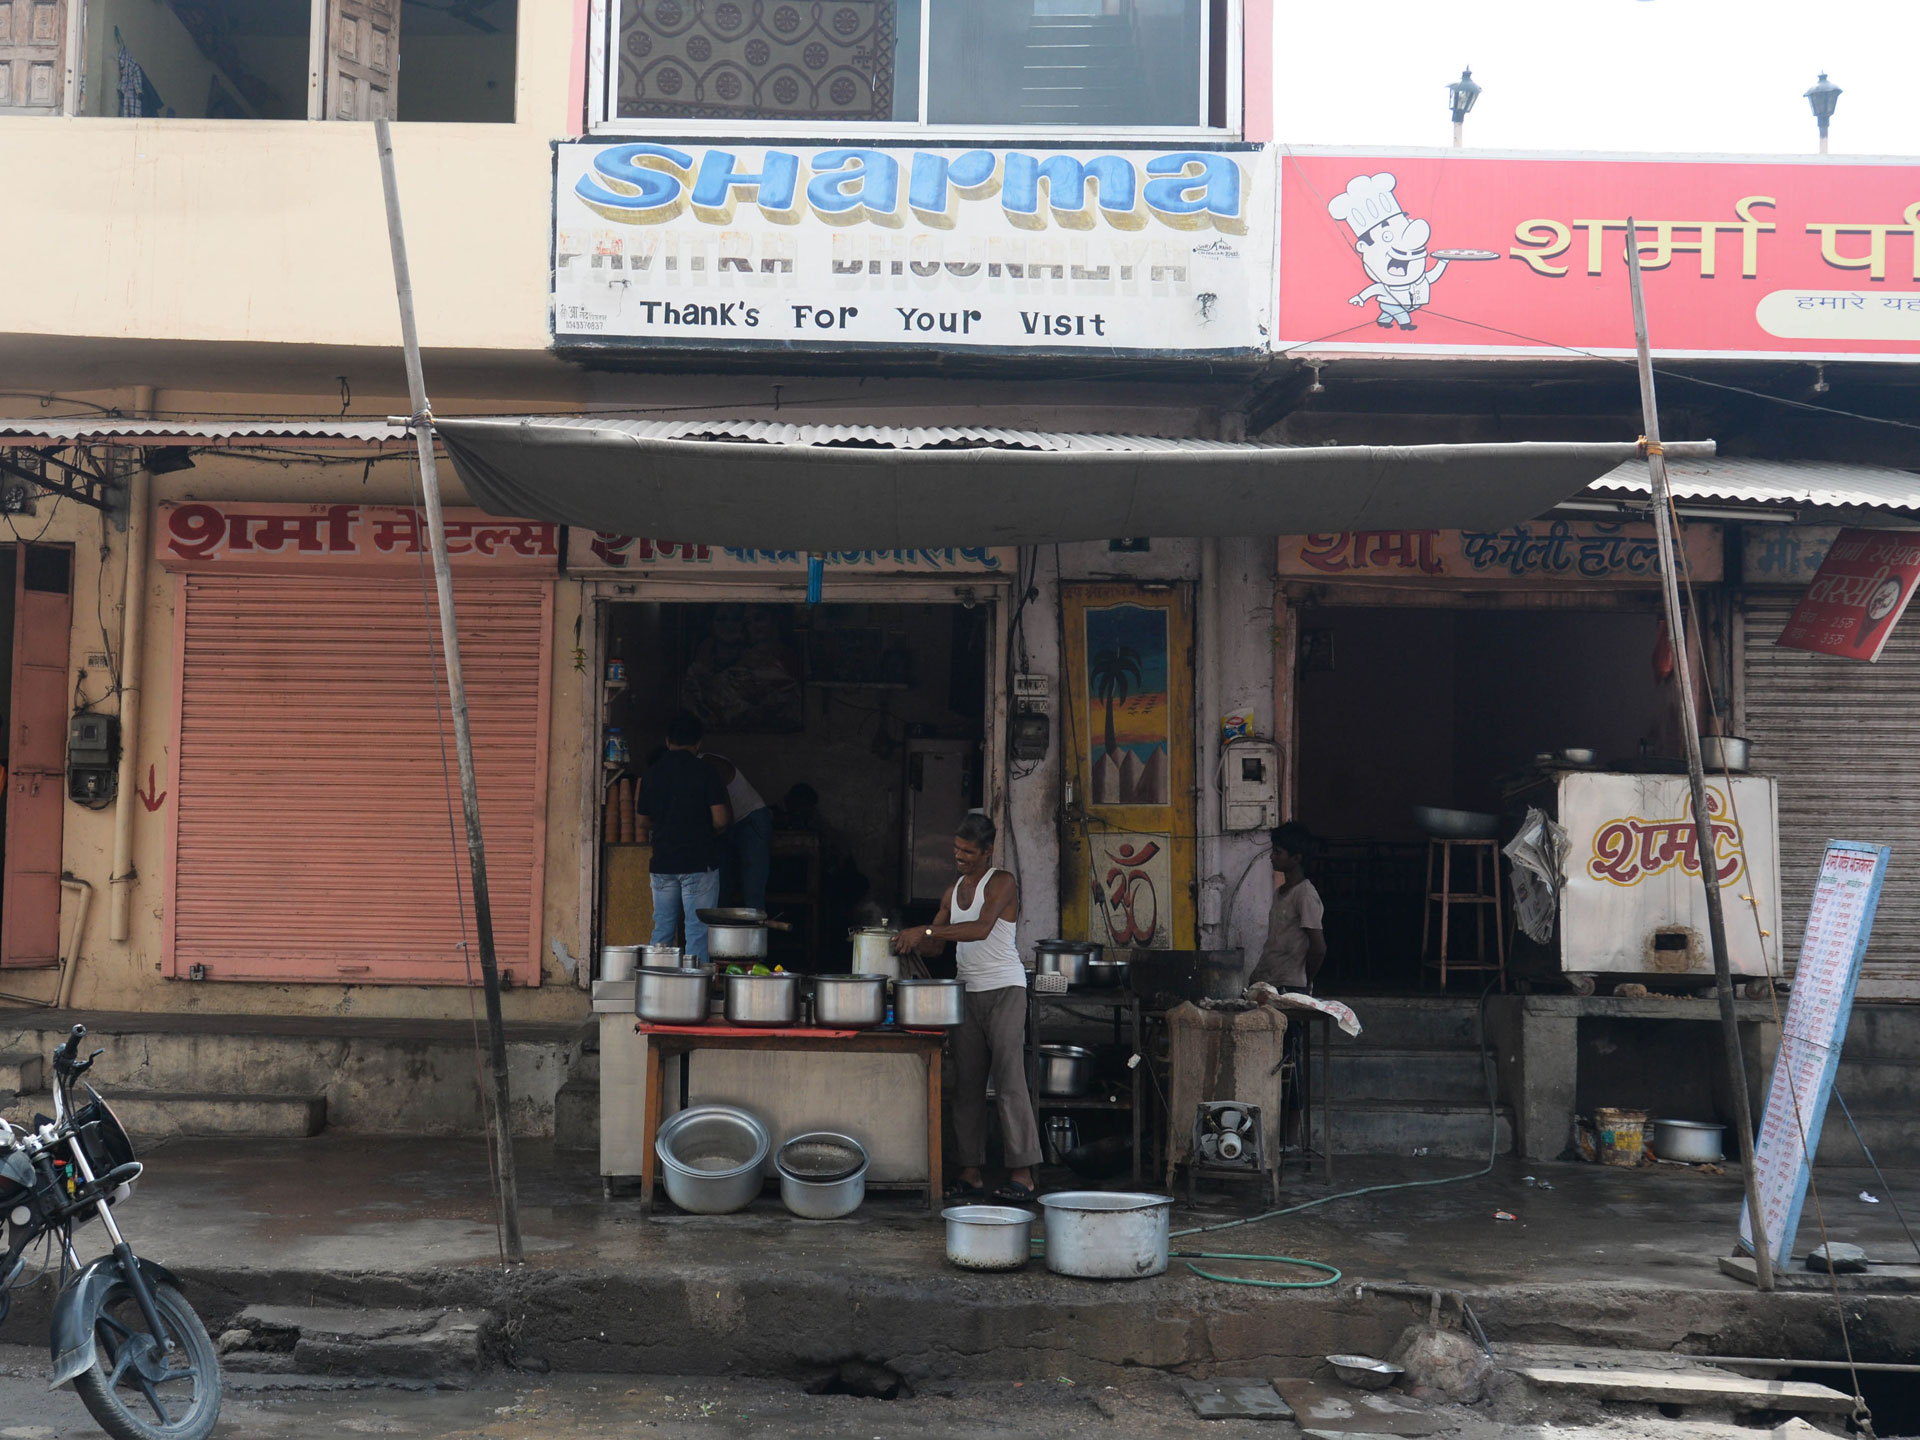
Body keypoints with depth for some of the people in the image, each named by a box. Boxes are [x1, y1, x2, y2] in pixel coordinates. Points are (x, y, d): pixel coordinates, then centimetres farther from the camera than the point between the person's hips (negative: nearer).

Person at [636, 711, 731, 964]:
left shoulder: (651, 774, 6)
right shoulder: (704, 772, -7)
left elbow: (641, 824, 13)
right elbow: (721, 820, -11)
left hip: (662, 864, 5)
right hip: (699, 864, -4)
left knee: (662, 930, 11)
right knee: (698, 931, -3)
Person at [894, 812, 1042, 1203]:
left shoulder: (1001, 883, -7)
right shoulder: (952, 891, 16)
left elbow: (981, 928, -23)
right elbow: (933, 945, 19)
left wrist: (924, 930, -26)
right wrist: (909, 942, -2)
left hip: (1004, 990, -7)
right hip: (968, 992, 7)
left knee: (1009, 1080, -10)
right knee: (966, 1084, 4)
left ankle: (1022, 1174, -9)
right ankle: (972, 1174, 7)